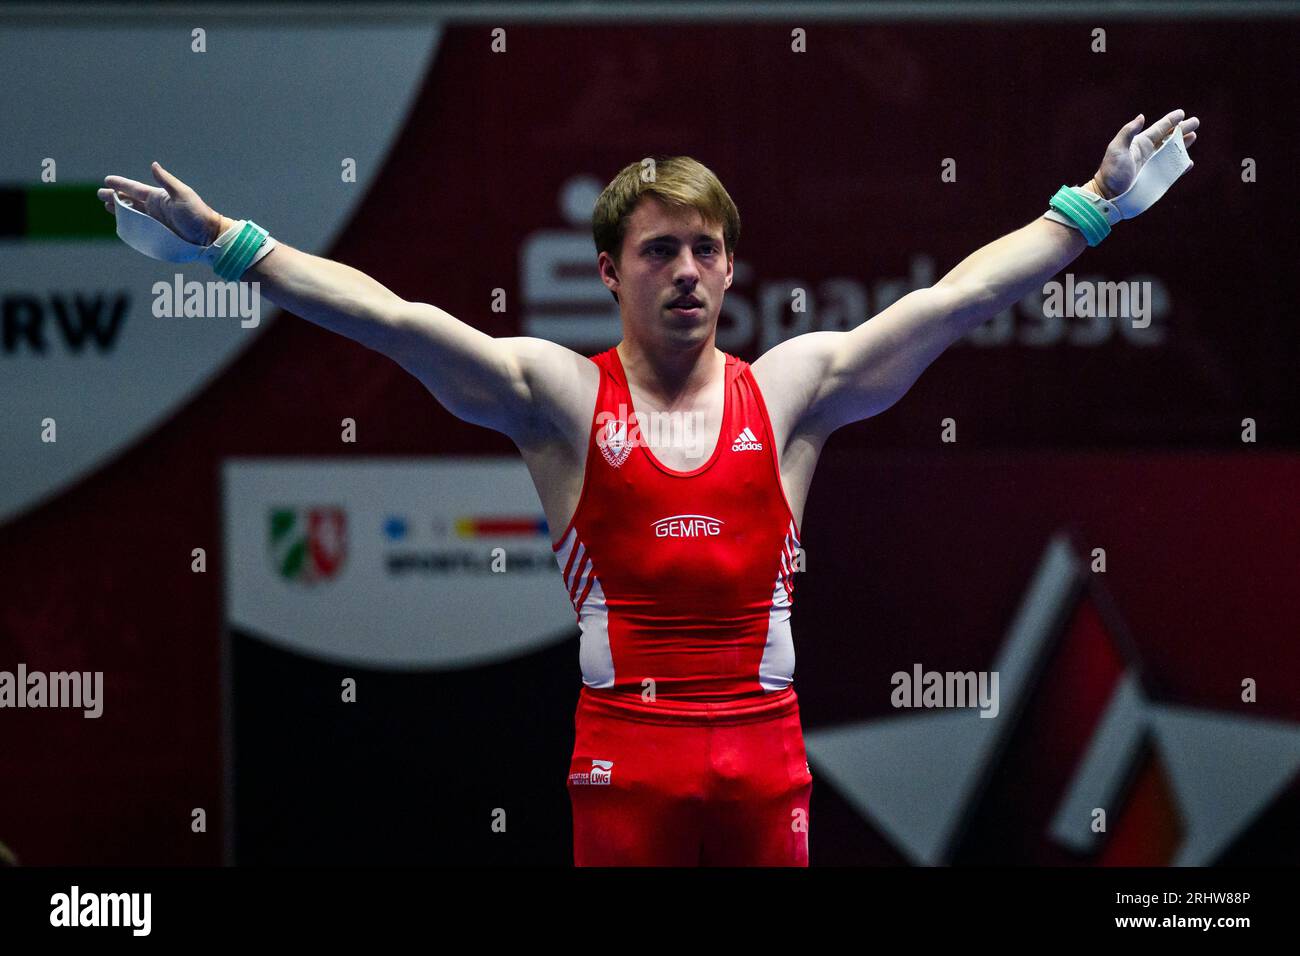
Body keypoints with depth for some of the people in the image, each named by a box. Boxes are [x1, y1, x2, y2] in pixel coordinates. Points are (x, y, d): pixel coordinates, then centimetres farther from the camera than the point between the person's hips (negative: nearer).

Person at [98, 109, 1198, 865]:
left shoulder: (791, 388, 8)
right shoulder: (561, 395, 2)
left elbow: (959, 297, 8)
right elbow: (394, 319, -7)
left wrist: (1092, 206, 6)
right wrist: (225, 242, -15)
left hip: (765, 749, 2)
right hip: (625, 753, -2)